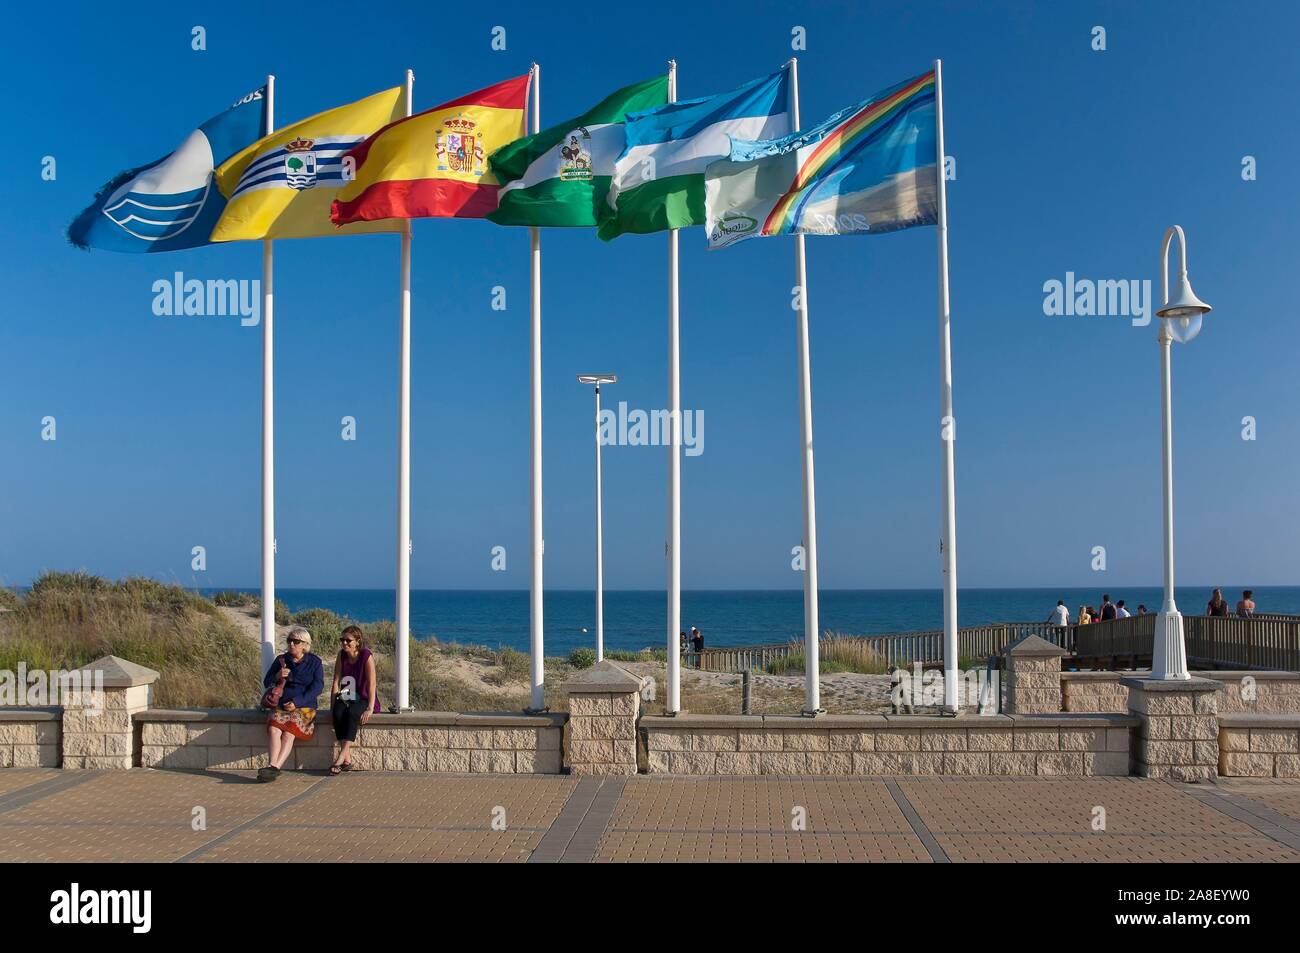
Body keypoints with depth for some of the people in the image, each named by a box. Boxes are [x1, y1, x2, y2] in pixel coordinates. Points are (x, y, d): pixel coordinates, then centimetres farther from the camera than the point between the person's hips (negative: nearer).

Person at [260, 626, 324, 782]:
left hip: (304, 706, -3)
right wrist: (278, 676, -8)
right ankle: (273, 766, -44)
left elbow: (317, 686, -4)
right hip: (281, 704, 3)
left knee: (289, 731, -31)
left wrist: (297, 702, -14)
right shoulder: (281, 660, 16)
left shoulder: (314, 662, 6)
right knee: (274, 727, -30)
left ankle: (275, 767, -44)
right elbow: (266, 683, 16)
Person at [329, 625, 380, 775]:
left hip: (363, 700, -4)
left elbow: (371, 684, -17)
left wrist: (370, 709, -26)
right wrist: (333, 706, -7)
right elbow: (336, 682, 2)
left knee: (352, 713, -35)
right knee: (338, 712, -28)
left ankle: (341, 757, -39)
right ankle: (347, 760, -30)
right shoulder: (342, 656, 4)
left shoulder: (366, 656, -12)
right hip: (346, 699, 4)